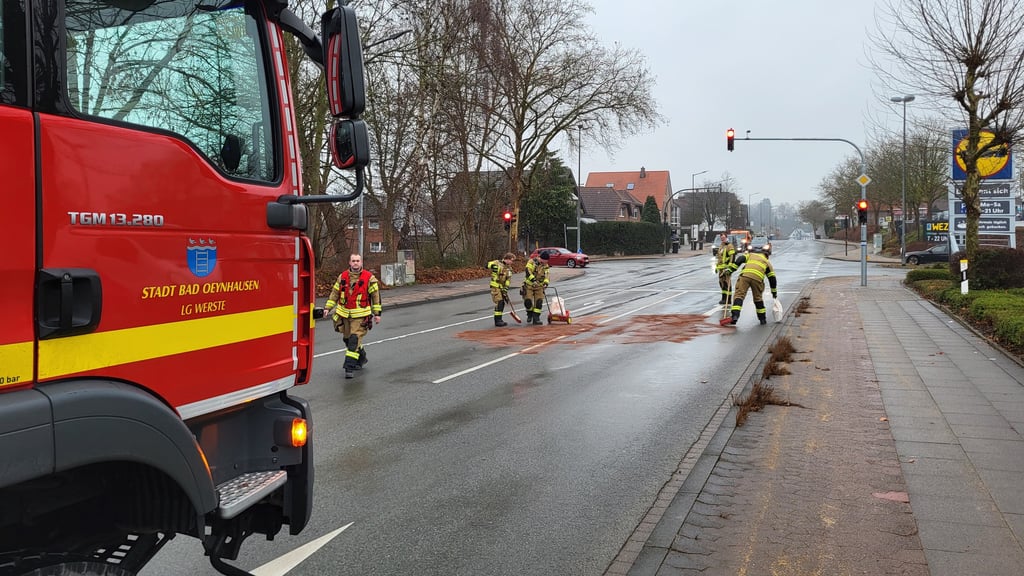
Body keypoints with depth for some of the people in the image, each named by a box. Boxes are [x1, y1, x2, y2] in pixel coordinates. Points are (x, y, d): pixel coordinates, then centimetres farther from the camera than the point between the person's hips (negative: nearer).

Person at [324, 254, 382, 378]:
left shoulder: (369, 277, -5)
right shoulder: (343, 277, 6)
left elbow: (376, 295, -1)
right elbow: (335, 292, 12)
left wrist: (377, 313, -2)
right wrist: (327, 307, 4)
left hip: (360, 315, -5)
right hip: (344, 314, 5)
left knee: (355, 339, -12)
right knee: (347, 339, 15)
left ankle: (349, 367, -10)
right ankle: (361, 358, 38)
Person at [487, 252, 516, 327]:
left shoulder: (509, 268, 10)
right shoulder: (497, 263, -10)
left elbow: (508, 279, 6)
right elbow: (488, 265, -22)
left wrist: (505, 288, -5)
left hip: (502, 287, 8)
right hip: (495, 286, -7)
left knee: (502, 303, 10)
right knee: (499, 302, -13)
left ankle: (499, 320, 21)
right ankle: (497, 320, -9)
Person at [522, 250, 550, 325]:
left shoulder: (545, 265, 7)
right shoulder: (531, 262, -10)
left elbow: (546, 275, 4)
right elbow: (528, 271, -22)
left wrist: (546, 282, -16)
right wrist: (533, 279, -34)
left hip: (539, 287, 4)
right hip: (529, 285, -4)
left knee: (539, 302, -4)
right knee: (528, 301, -9)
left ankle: (536, 318, 3)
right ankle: (530, 315, 18)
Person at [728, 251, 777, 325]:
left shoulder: (751, 255, 32)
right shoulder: (767, 262, 32)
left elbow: (740, 259, 11)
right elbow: (772, 278, 28)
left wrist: (731, 269, 6)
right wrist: (774, 292, 34)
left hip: (745, 275, -1)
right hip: (757, 278, 1)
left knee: (739, 295, -4)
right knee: (758, 298, 20)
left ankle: (735, 316, -23)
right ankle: (763, 318, 29)